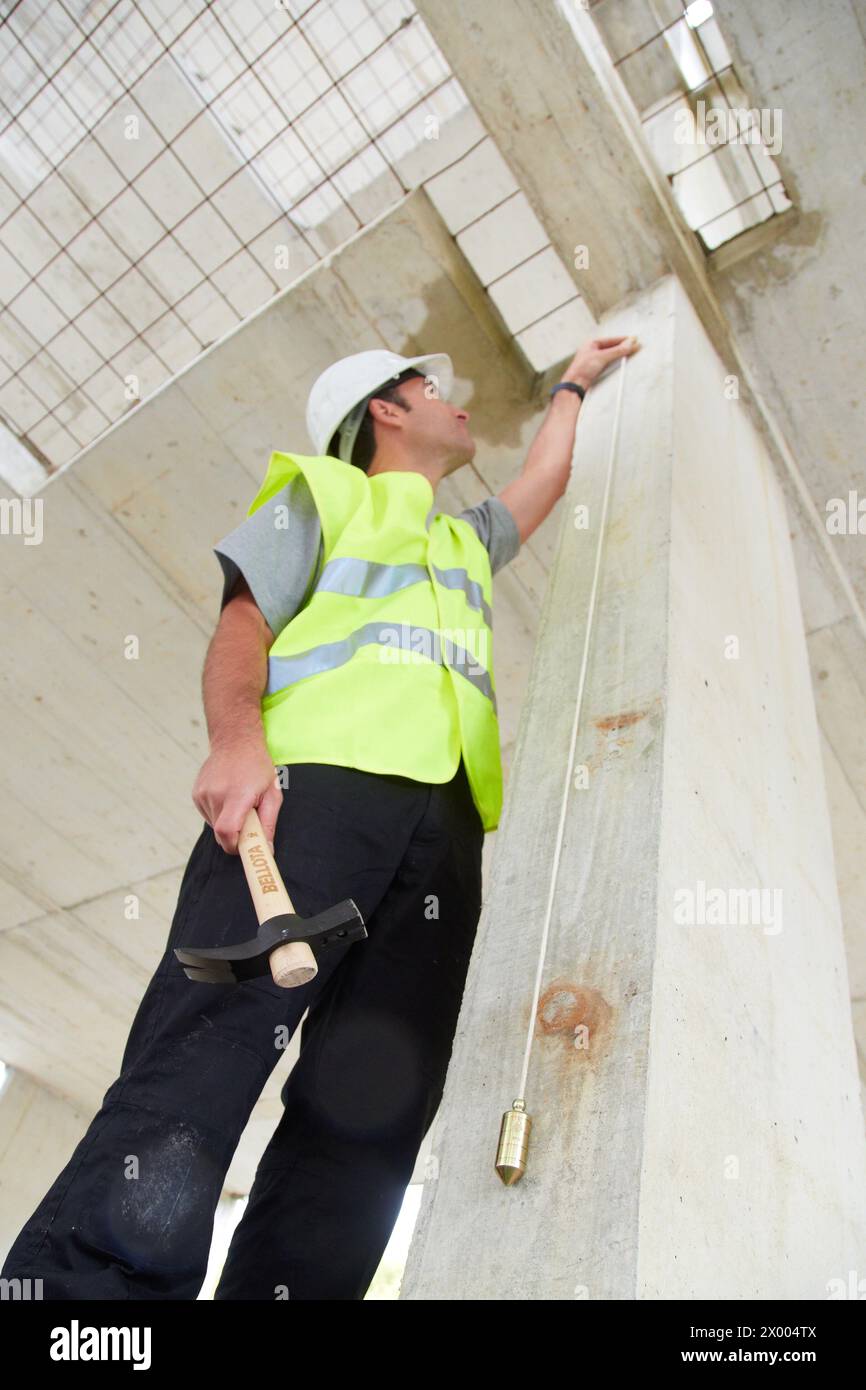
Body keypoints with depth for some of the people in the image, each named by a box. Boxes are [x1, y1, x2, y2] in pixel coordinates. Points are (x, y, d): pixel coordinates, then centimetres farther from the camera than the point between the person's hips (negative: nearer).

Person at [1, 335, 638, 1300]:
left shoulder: (467, 540, 39)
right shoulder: (324, 495, 21)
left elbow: (541, 486, 57)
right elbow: (244, 622, 6)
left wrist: (571, 387, 68)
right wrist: (237, 740, -14)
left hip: (443, 822, 6)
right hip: (315, 783, -5)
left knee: (375, 1106, -6)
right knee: (204, 1056, -19)